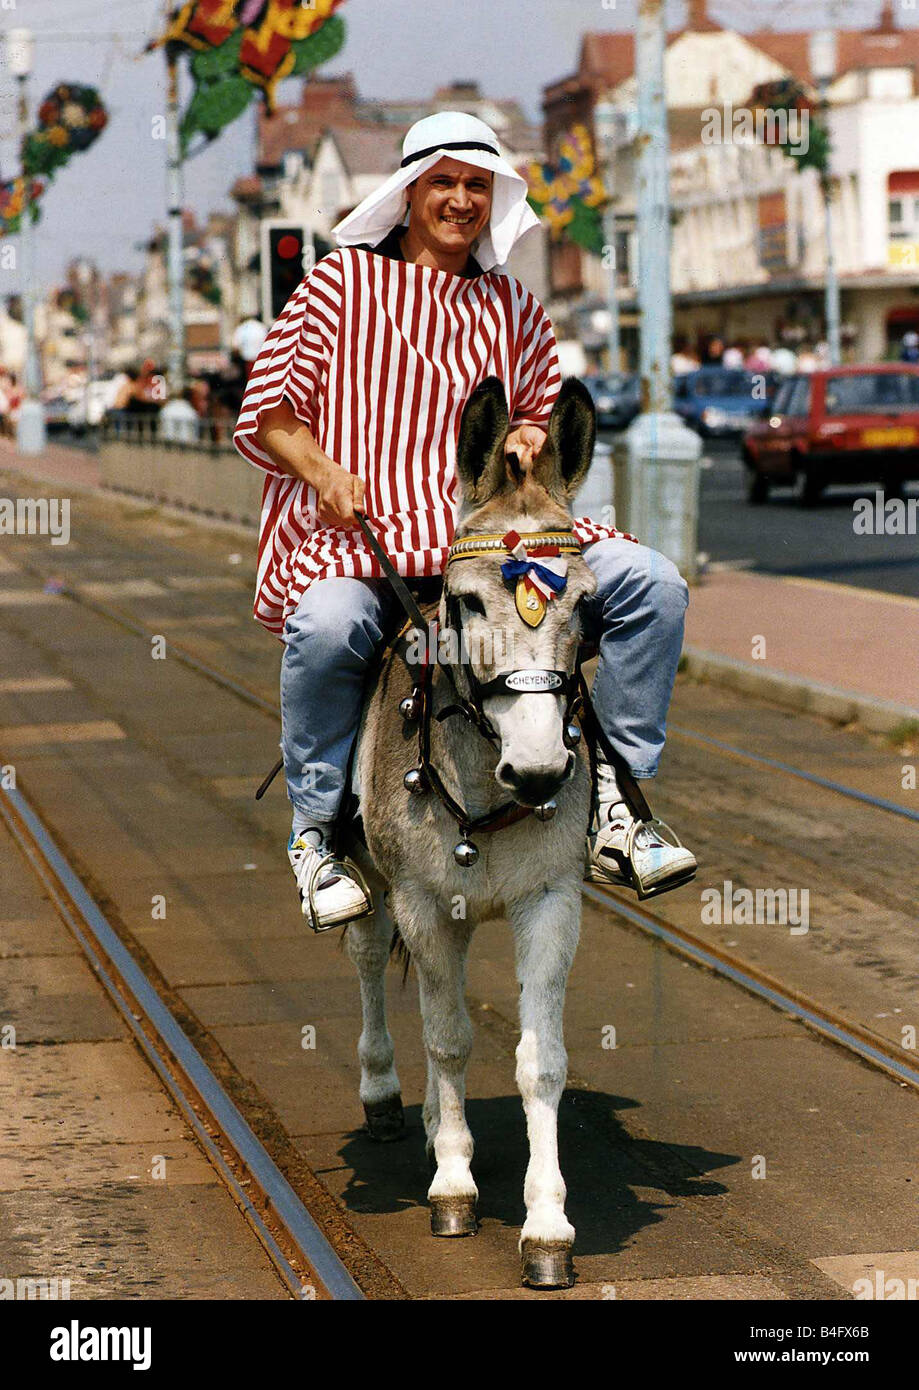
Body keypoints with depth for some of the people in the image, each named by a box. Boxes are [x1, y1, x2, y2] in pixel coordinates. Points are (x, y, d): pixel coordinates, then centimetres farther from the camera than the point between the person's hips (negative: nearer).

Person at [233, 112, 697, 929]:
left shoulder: (516, 310, 19)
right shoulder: (340, 283, 9)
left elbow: (544, 417, 26)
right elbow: (265, 415, 7)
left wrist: (531, 443, 1)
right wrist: (325, 471, -12)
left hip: (494, 533, 4)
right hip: (356, 530, -4)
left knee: (651, 585, -16)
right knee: (327, 625, -39)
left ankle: (615, 806, -10)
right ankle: (316, 828, -15)